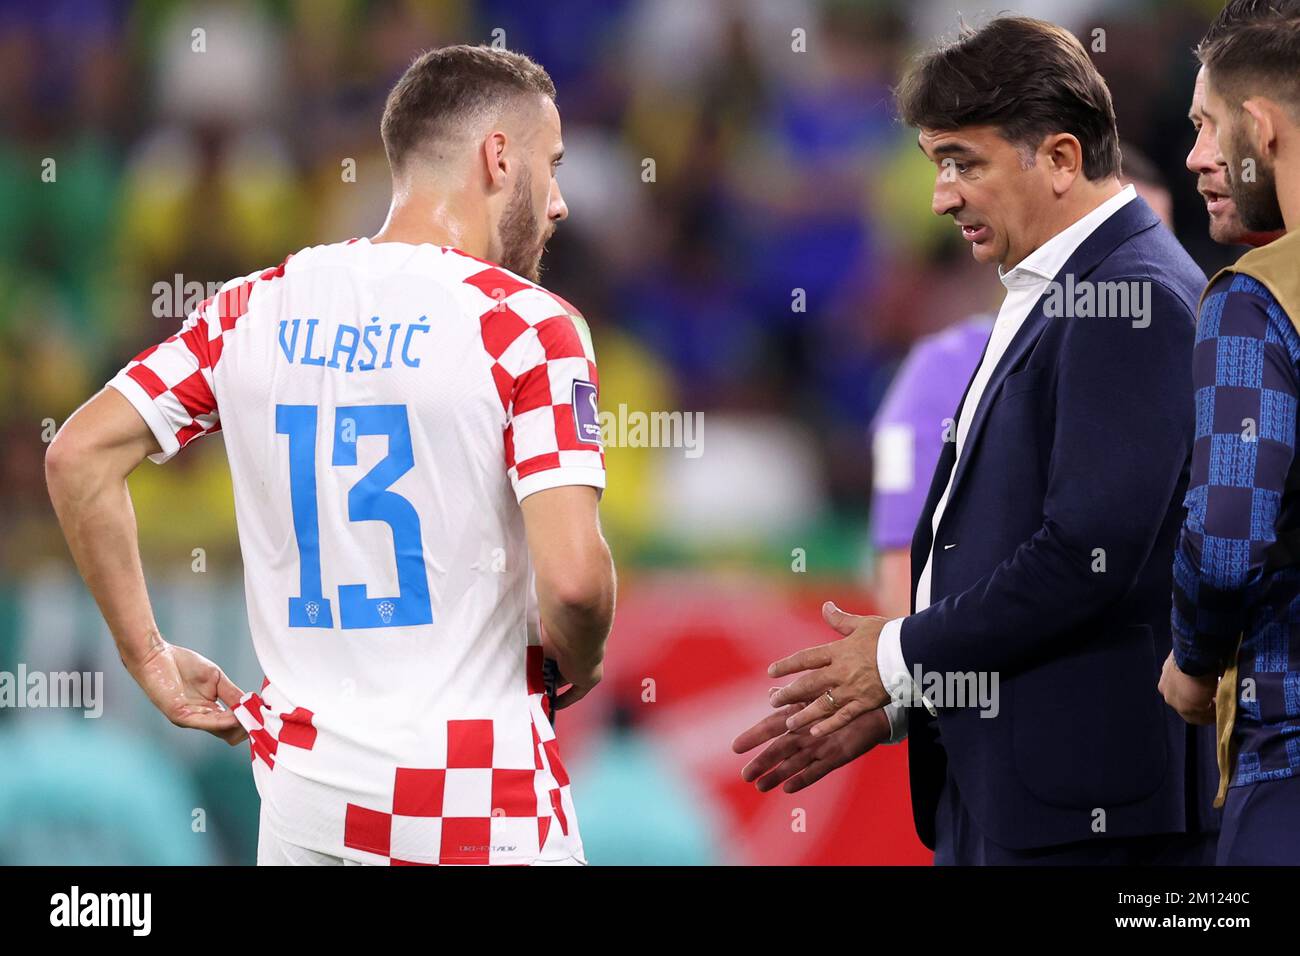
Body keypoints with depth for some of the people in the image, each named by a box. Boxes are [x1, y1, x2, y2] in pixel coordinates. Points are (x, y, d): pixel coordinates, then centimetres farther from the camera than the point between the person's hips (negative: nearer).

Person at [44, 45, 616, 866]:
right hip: (472, 800, -5)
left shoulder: (258, 308, 6)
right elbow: (573, 575, -19)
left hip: (303, 795, 5)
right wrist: (577, 666, 3)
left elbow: (79, 457, 4)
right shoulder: (526, 325, -10)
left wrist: (151, 660, 9)